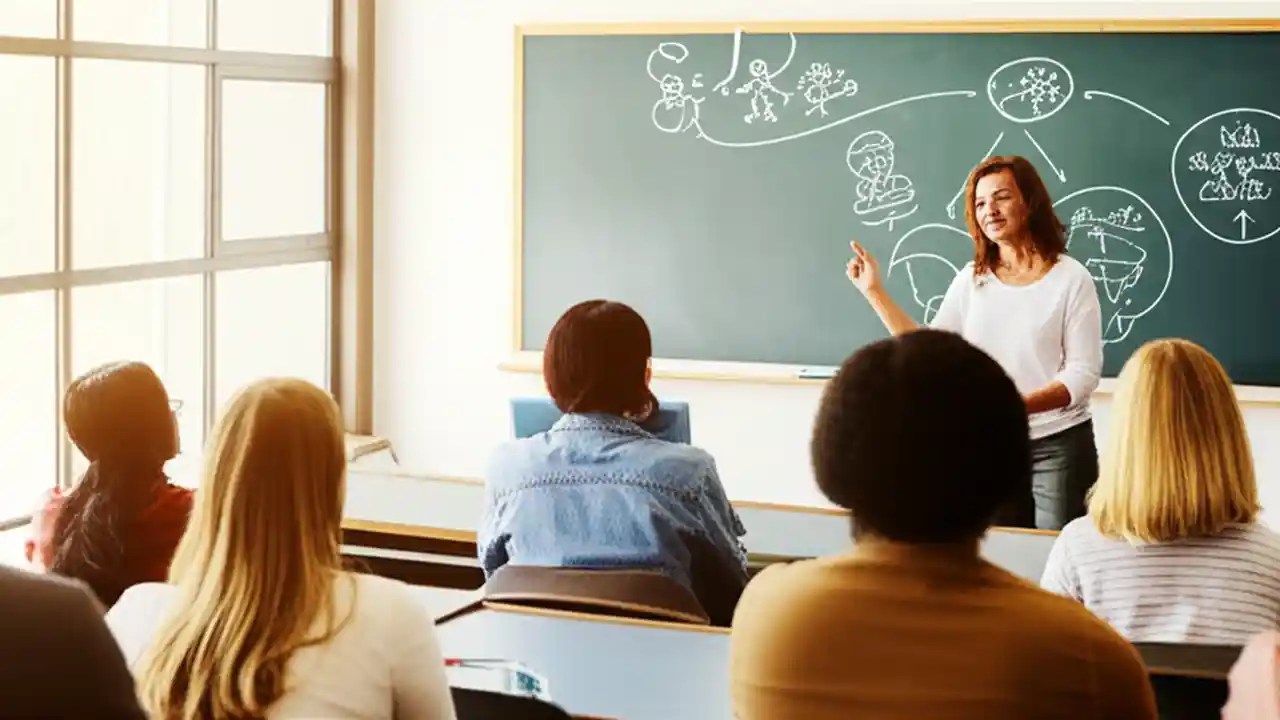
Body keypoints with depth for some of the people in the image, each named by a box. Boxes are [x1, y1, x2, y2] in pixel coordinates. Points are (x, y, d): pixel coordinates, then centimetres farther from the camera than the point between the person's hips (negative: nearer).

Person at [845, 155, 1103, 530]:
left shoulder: (1070, 278, -8)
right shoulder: (972, 279, 6)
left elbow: (1083, 374, -12)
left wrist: (1018, 405, -27)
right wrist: (874, 291, -4)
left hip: (1058, 445, -4)